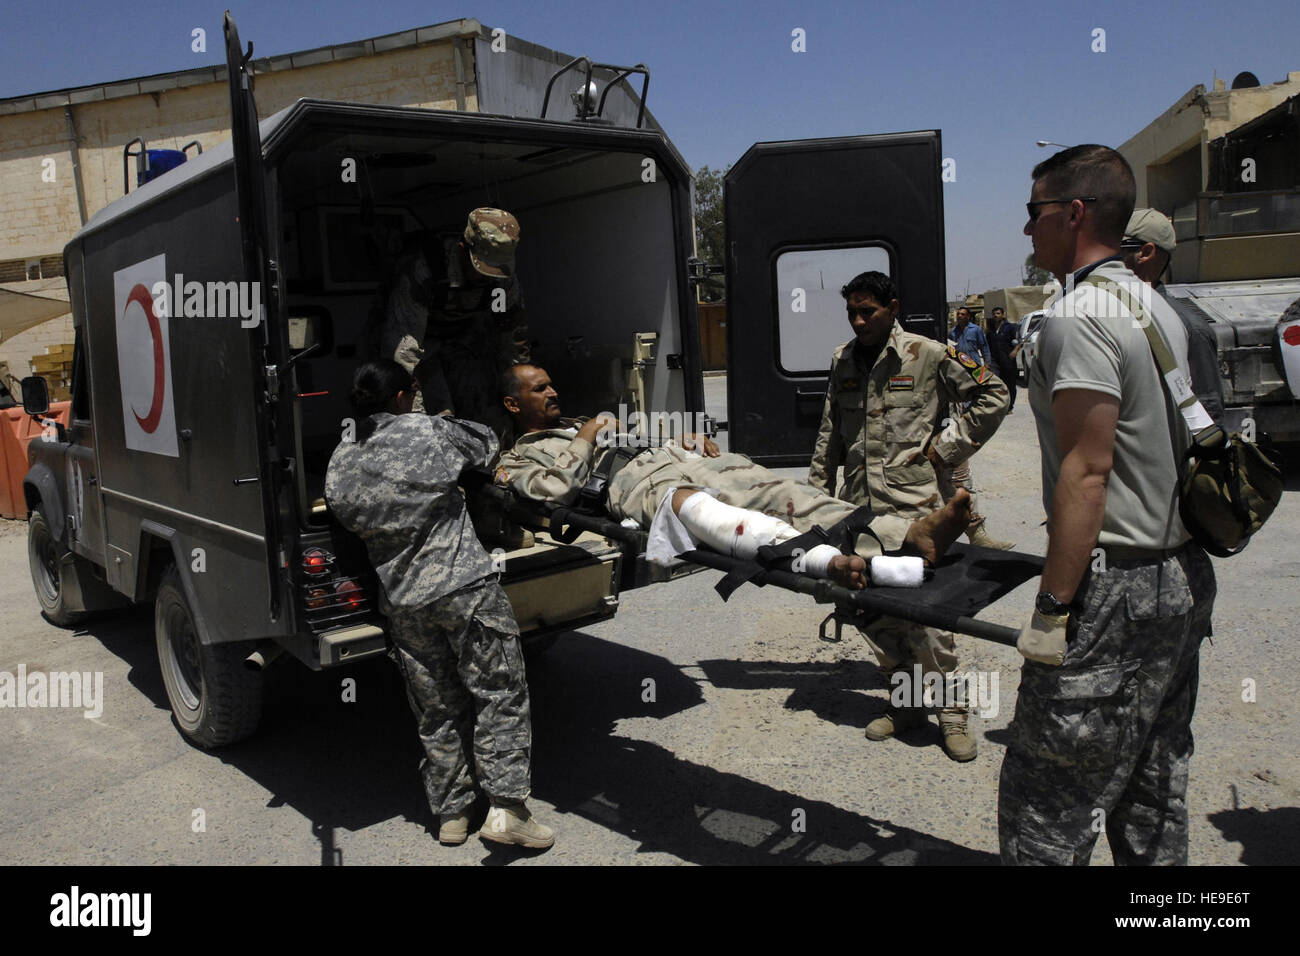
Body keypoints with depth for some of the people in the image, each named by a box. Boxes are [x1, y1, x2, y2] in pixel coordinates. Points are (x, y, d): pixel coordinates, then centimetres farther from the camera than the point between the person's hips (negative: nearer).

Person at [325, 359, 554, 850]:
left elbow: (347, 522, 13)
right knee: (500, 693, 5)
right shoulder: (431, 431, -6)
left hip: (402, 602, 5)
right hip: (464, 587, -4)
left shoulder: (340, 465, 5)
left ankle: (451, 813, 25)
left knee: (437, 708, 15)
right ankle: (506, 808, 2)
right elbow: (486, 441, 10)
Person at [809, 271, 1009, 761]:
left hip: (913, 502, -5)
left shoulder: (928, 355, -2)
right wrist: (817, 493, 16)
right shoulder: (843, 360, 14)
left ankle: (951, 711, 12)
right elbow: (830, 435, 19)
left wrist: (945, 447, -4)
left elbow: (993, 395, 1)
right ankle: (907, 702, 23)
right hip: (860, 505, 5)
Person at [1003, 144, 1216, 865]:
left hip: (1113, 588, -10)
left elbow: (1087, 470, -21)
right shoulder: (1158, 309, 15)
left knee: (1044, 805, -2)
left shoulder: (1078, 317, -15)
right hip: (1183, 577, 10)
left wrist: (1053, 608, -19)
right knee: (1152, 797, 19)